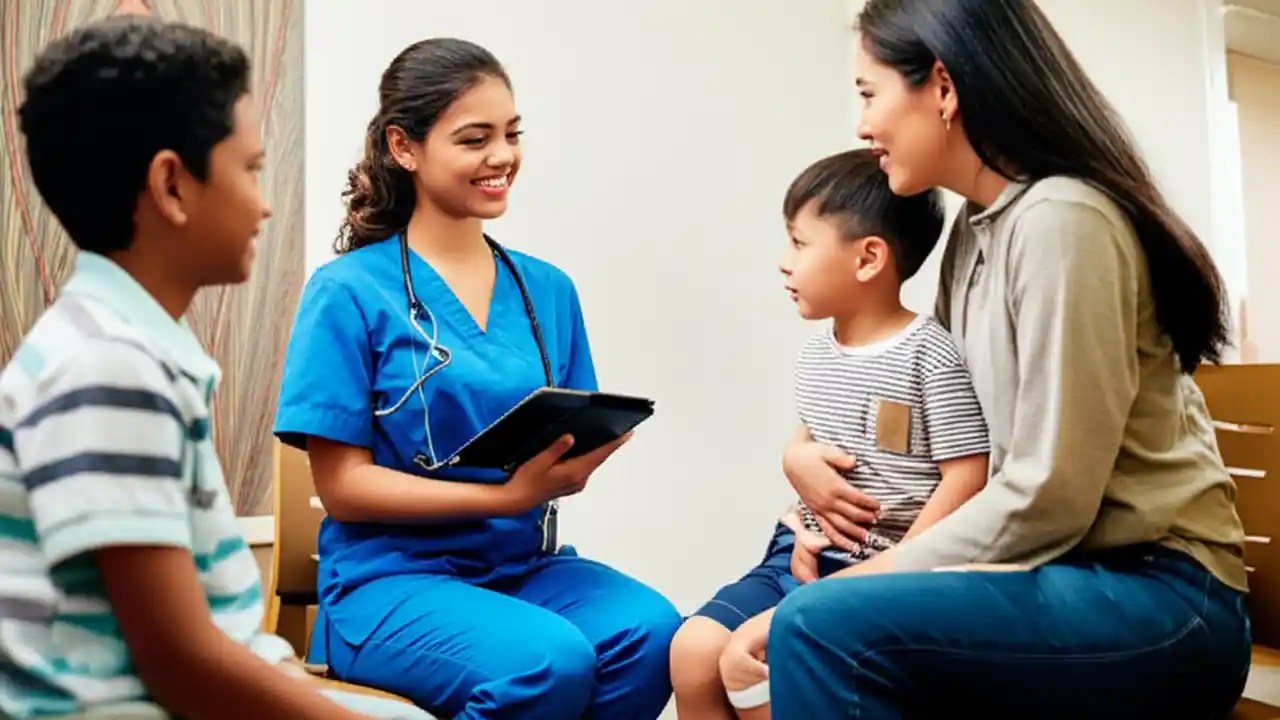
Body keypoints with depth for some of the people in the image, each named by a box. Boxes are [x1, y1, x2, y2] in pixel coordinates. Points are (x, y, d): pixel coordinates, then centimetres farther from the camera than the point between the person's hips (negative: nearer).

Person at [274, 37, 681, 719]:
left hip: (527, 564, 4)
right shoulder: (348, 291, -6)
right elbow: (343, 486, -9)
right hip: (391, 578, -4)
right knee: (552, 662, -31)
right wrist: (505, 496, -20)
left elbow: (569, 448, 11)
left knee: (650, 631, -26)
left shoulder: (548, 290, 7)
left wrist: (567, 473, -13)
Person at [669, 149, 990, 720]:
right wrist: (803, 518, 1)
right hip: (805, 555, 7)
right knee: (695, 649, -6)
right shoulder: (814, 354, 11)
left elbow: (966, 479, -15)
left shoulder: (930, 356, -13)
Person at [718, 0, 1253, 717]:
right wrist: (810, 457, -1)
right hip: (1074, 576, 8)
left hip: (1160, 597, -8)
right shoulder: (976, 230, 10)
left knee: (825, 624, -25)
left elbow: (1047, 500, -21)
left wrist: (857, 579, -13)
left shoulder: (1060, 220, -18)